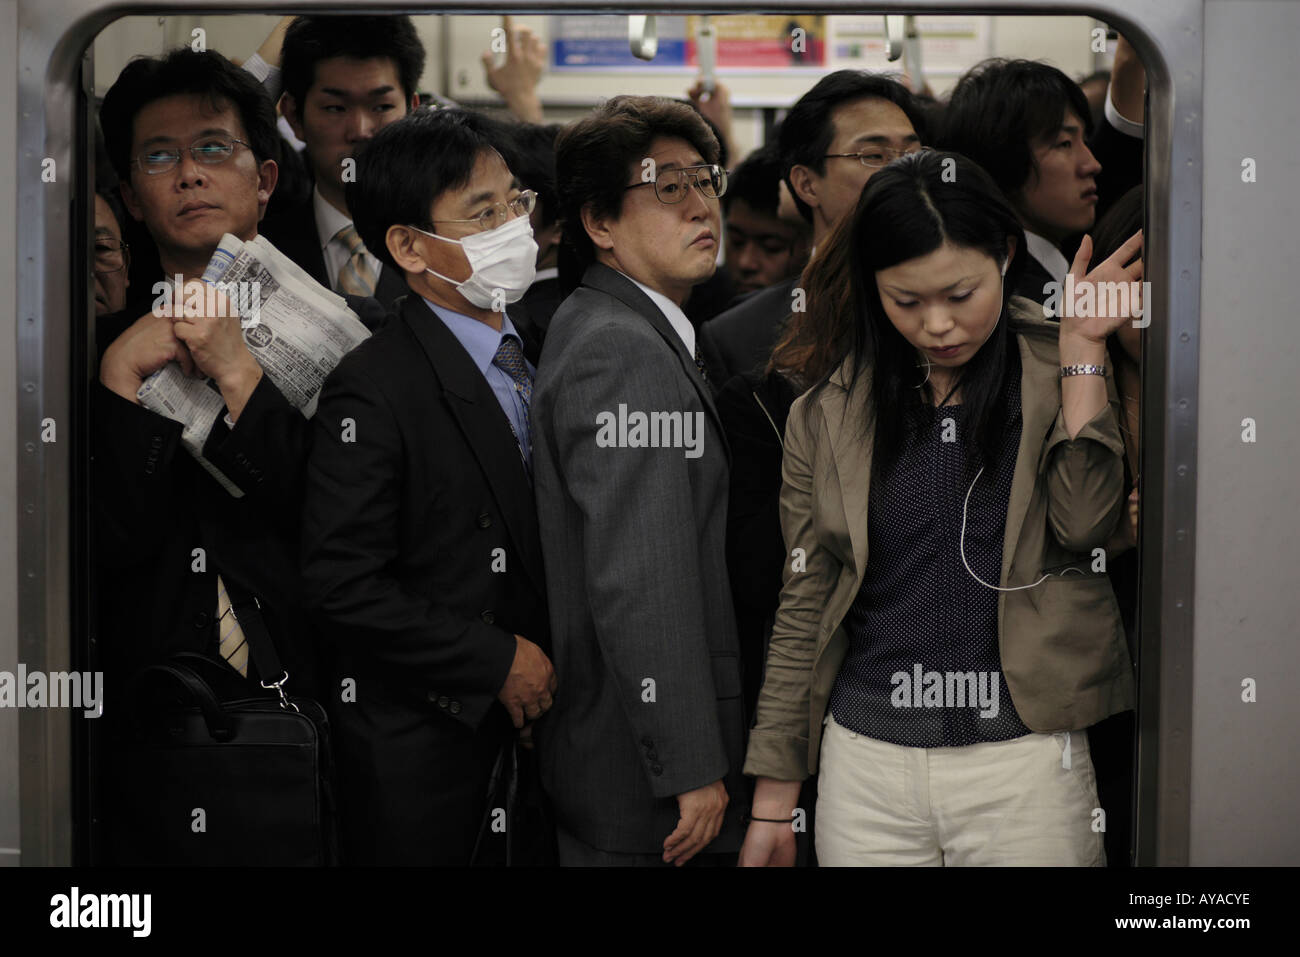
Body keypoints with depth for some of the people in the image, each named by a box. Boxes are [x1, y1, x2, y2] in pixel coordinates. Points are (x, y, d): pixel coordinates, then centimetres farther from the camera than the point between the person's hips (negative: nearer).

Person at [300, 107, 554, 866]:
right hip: (420, 743, -7)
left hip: (523, 715, 7)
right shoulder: (374, 391, -16)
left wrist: (542, 667, 4)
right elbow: (343, 584, -20)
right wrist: (496, 661, -16)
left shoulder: (533, 355, 9)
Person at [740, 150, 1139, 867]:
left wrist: (1082, 347, -11)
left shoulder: (1061, 378, 3)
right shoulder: (828, 416, 6)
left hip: (1025, 760, -1)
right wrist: (772, 799, 8)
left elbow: (1085, 524, -14)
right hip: (868, 764, 2)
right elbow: (803, 610, 9)